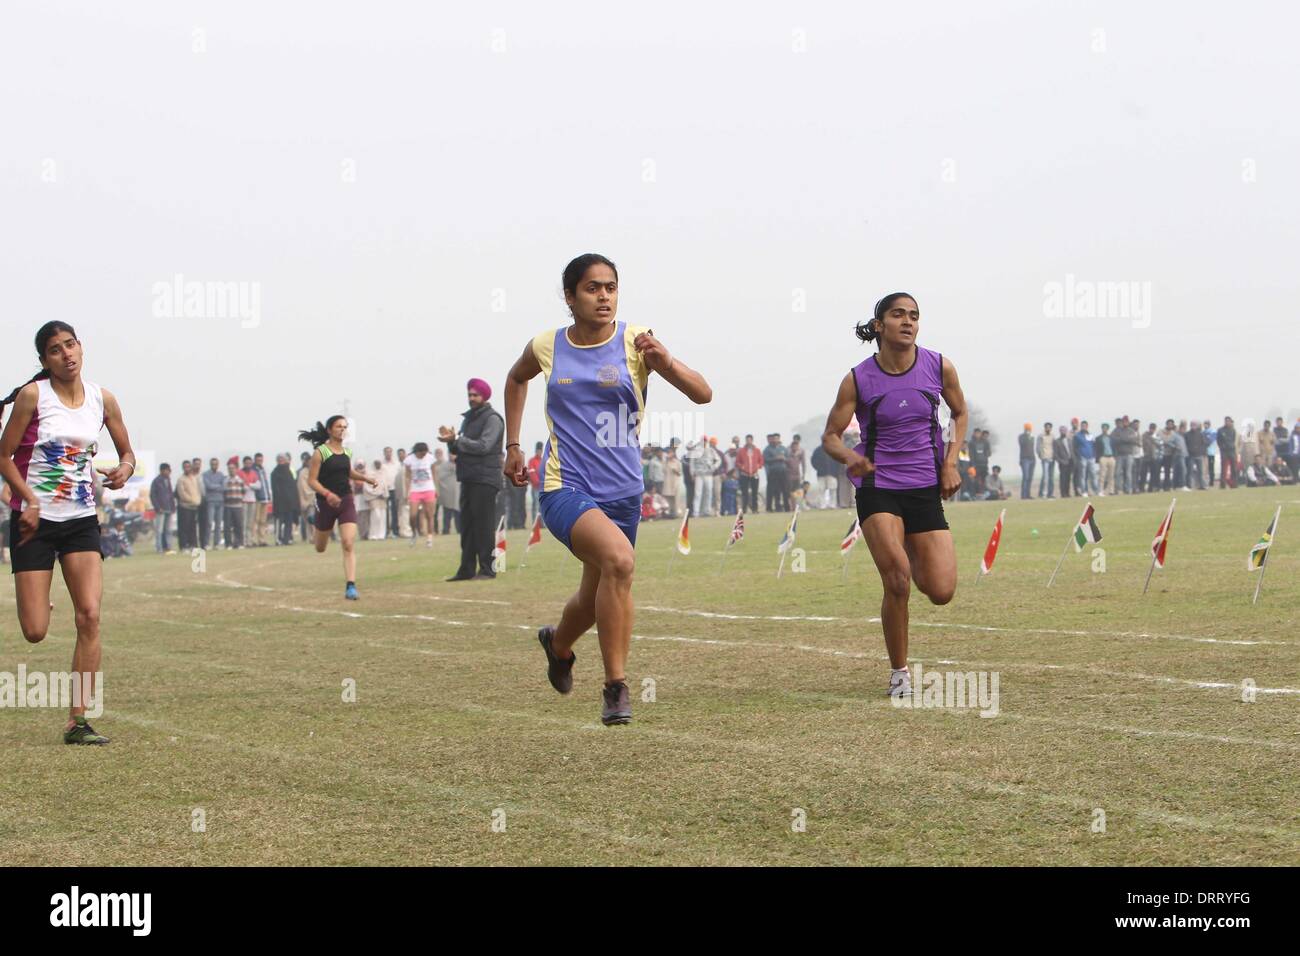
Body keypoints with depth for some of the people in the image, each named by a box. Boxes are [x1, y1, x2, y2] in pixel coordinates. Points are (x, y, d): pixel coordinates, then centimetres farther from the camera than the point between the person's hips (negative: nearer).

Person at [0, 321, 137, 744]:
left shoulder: (102, 399, 4)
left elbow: (126, 452, 16)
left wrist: (124, 469, -8)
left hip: (82, 520, 3)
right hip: (34, 521, -3)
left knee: (89, 616, -11)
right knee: (34, 631, -7)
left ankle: (78, 720, -6)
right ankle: (38, 605, 32)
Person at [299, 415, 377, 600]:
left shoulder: (347, 452, 7)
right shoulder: (320, 453, -10)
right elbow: (312, 480, -12)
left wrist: (364, 478, 8)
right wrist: (327, 494, -27)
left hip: (346, 501, 3)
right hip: (326, 502, -3)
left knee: (349, 545, -14)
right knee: (320, 549, 15)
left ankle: (351, 586, -16)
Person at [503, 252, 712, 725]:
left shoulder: (635, 342, -5)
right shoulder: (547, 347, 0)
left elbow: (702, 394, -13)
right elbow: (516, 379, 24)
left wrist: (665, 362, -31)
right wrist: (512, 444, 20)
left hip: (622, 491, 2)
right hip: (565, 487, -2)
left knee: (596, 599, 16)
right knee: (619, 558, -30)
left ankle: (558, 643, 54)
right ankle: (616, 687, -20)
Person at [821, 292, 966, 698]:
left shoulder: (939, 368, -2)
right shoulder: (858, 380, -8)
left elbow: (960, 413, 15)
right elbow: (830, 436, -1)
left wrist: (950, 463, 2)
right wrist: (849, 457, -23)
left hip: (926, 487, 2)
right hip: (877, 486, -2)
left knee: (941, 592, -5)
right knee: (897, 582, -18)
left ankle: (909, 556, 32)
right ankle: (899, 673, -1)